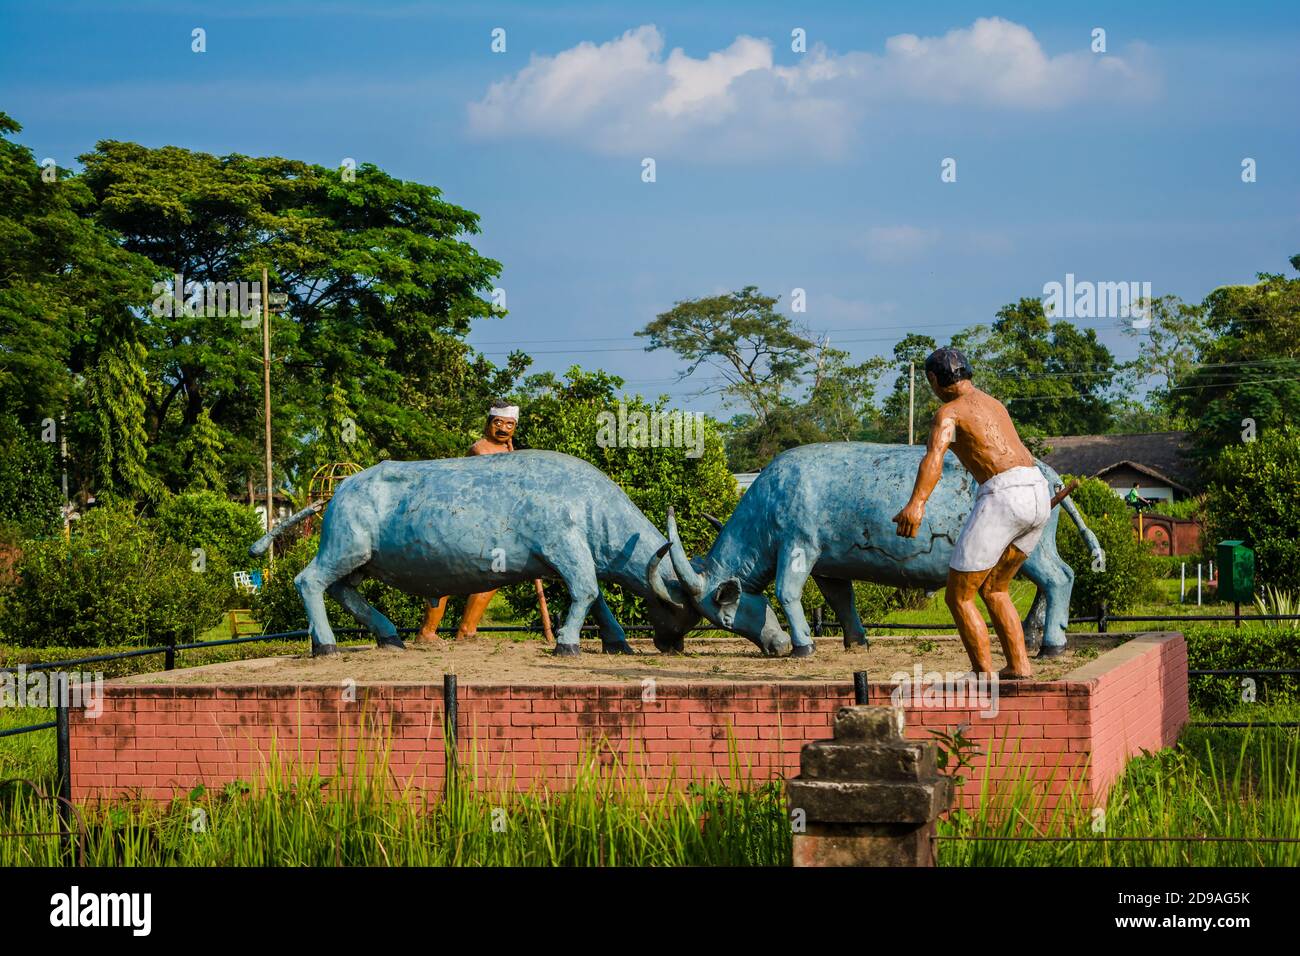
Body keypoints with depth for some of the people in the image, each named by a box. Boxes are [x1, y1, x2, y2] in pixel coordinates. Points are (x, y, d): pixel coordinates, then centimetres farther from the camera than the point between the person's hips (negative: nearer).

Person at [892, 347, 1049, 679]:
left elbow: (934, 455, -19)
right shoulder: (994, 404, 30)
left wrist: (916, 503, -35)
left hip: (1002, 496, -8)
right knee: (993, 589, 23)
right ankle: (1019, 667, 14)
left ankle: (985, 677, -2)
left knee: (958, 596, 2)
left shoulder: (949, 411, 3)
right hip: (1038, 495, 8)